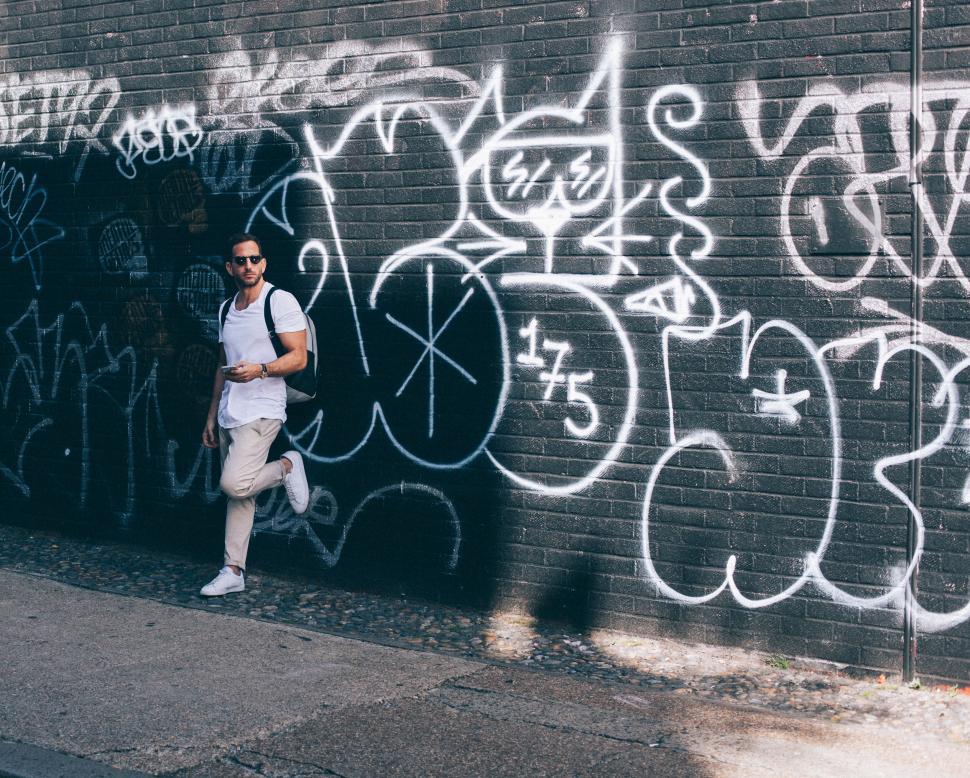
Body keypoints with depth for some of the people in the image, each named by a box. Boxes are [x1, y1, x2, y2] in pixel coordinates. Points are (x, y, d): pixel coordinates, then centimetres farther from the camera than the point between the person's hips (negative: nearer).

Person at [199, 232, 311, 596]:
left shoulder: (281, 301, -8)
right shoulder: (226, 309, 14)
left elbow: (298, 358, -11)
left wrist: (260, 369, -27)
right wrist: (211, 417, 19)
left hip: (261, 412, -7)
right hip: (228, 414, 7)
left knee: (234, 484, -20)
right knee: (237, 493, 8)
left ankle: (286, 467, 5)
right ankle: (233, 571, 13)